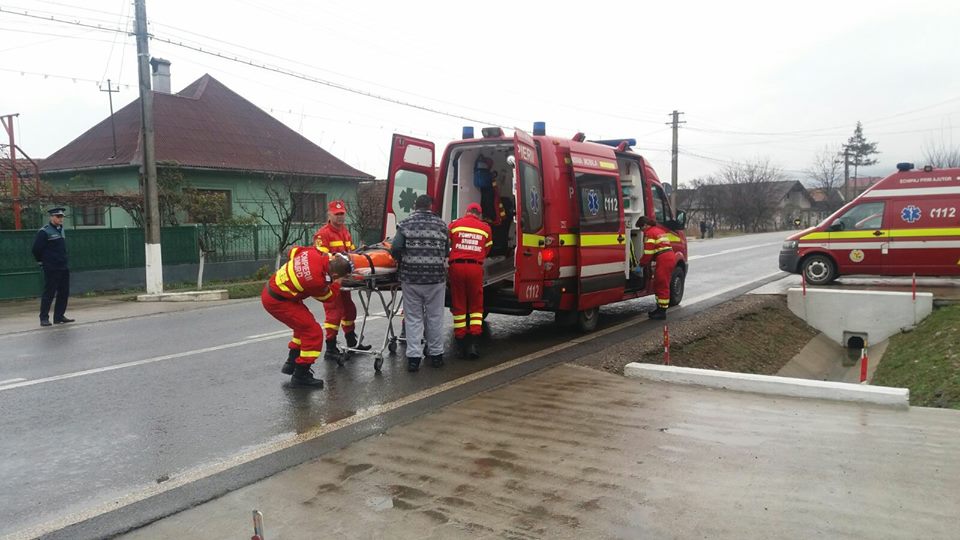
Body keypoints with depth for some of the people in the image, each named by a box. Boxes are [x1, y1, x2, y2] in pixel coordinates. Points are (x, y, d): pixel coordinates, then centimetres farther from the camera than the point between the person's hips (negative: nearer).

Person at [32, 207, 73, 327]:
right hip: (51, 269, -7)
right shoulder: (44, 232, -10)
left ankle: (59, 316, 18)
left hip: (63, 267, 7)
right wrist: (42, 261, 0)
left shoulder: (61, 229, 13)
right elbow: (36, 249, -10)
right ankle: (44, 318, 3)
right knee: (49, 294, -4)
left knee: (64, 293, 9)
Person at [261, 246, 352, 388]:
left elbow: (293, 251, 12)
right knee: (313, 332, -7)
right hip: (276, 301, -9)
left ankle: (291, 363, 34)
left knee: (304, 324, 22)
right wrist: (337, 283, 7)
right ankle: (300, 376, 1)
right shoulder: (317, 280, -28)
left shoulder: (311, 253, -12)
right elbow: (327, 297, -5)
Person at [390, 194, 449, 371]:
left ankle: (414, 357, 4)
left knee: (413, 318, 7)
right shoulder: (441, 225, 6)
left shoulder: (405, 224, 0)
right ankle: (436, 354, 21)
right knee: (435, 317, 13)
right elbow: (446, 251, 6)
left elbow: (395, 249, -10)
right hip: (436, 278, 1)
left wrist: (403, 260, 10)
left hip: (411, 278, -1)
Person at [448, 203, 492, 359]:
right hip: (475, 268, 0)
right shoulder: (486, 228, 10)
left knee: (458, 306, 8)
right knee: (476, 306, 10)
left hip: (456, 266, 0)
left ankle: (461, 345, 11)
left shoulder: (455, 224, 8)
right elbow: (486, 251, 14)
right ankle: (473, 344, 1)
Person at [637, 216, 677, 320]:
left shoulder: (649, 233, -7)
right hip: (670, 257, 10)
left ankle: (662, 312, 0)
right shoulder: (660, 230, 23)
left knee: (662, 286, -4)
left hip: (663, 260, -10)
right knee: (659, 284, 18)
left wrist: (641, 264, 0)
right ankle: (660, 309, 26)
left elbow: (648, 252, -11)